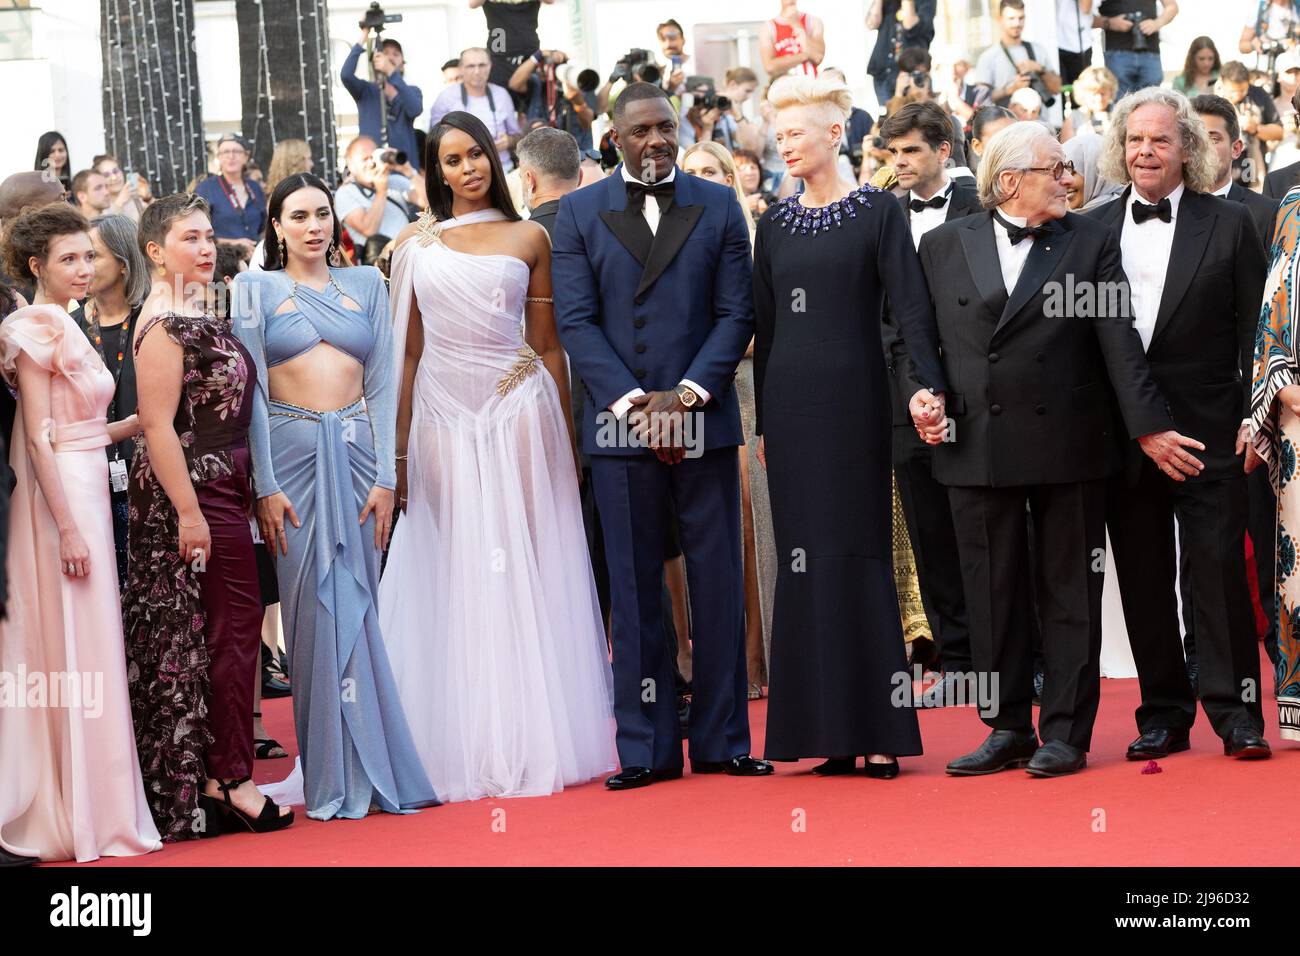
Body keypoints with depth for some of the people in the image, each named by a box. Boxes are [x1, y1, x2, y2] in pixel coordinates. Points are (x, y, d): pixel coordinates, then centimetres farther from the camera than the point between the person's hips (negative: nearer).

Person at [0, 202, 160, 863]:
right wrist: (68, 528, -19)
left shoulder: (64, 327, 16)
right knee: (74, 651, -5)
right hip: (61, 499, -9)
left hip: (86, 489, 9)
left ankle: (78, 805, 16)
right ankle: (83, 816, 0)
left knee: (83, 649, 10)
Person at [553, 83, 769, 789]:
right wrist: (635, 403, -11)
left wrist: (688, 392, -11)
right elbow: (575, 321, -1)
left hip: (704, 421, 1)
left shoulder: (718, 207, 8)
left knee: (718, 583, 3)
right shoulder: (578, 214, 6)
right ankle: (646, 748, 8)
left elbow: (736, 312, 2)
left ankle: (721, 741, 11)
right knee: (635, 590, 2)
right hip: (620, 424, -1)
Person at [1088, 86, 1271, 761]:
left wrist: (1250, 417, -6)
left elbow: (1254, 330, 2)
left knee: (1219, 566, -5)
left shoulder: (1230, 226, 4)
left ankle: (1235, 711, 3)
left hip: (1207, 429, -3)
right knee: (1141, 577, 6)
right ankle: (1163, 713, 14)